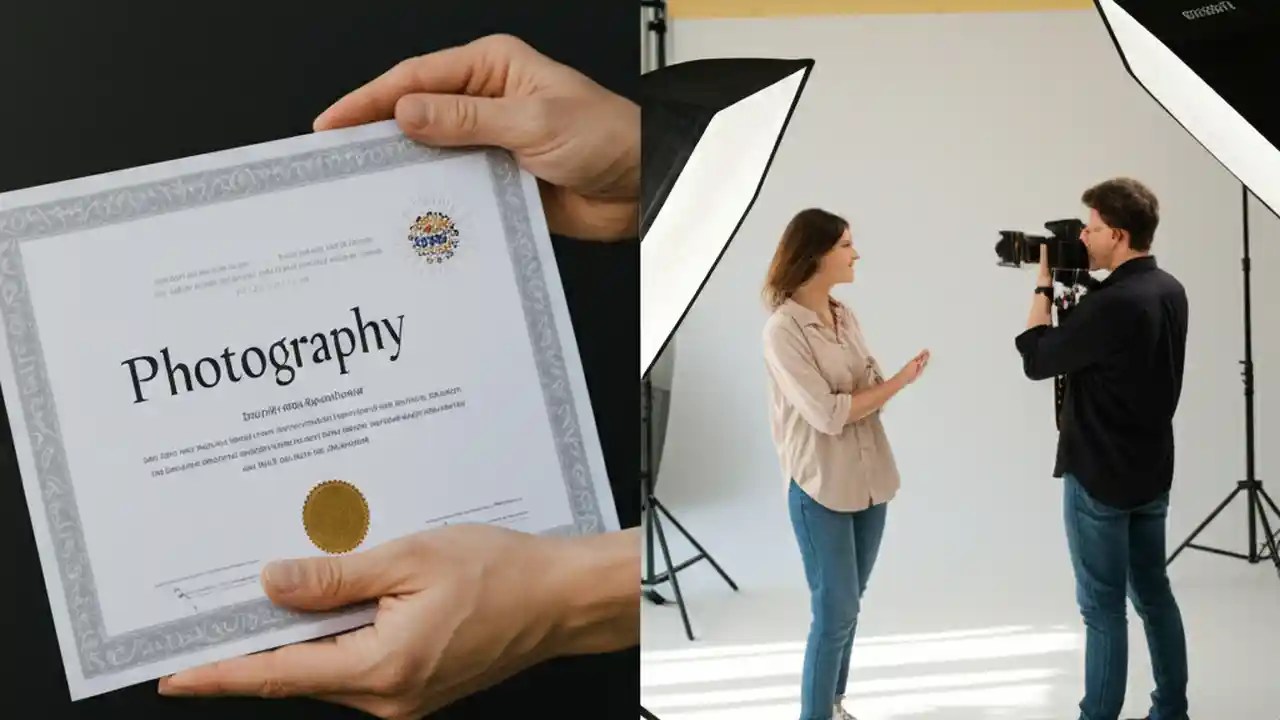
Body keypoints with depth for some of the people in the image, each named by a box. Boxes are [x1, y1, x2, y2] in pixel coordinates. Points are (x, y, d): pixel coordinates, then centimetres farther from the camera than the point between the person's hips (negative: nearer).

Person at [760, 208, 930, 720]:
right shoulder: (783, 329, -16)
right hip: (822, 487, -7)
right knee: (835, 610, -1)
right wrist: (900, 381, -13)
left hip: (868, 479, 7)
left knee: (849, 603, 15)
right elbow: (828, 414, -20)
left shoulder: (845, 316, 6)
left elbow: (868, 389, 6)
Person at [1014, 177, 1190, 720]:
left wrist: (1044, 287, -3)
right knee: (1153, 591, 16)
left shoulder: (1111, 304, -24)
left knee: (1103, 606, 1)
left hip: (1100, 477, -8)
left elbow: (1036, 360, -13)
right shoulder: (1170, 292, 4)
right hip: (1152, 471, 8)